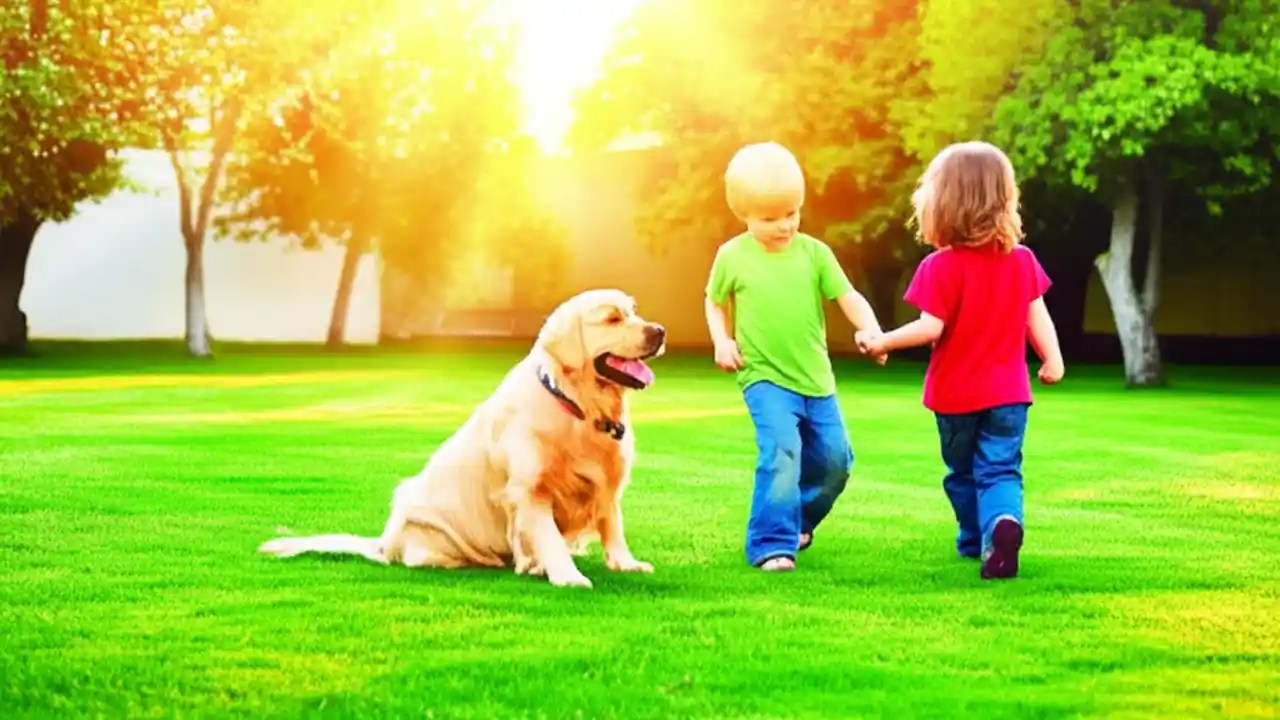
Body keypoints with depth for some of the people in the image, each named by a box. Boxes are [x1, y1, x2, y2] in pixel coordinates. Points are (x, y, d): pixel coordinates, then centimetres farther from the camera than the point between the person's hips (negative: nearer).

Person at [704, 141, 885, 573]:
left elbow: (848, 297, -4)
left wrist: (870, 330, -22)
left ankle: (798, 522, 36)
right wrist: (721, 341, -6)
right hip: (765, 379, -4)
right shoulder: (732, 257, -4)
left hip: (816, 378, 4)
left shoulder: (814, 253, -1)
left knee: (834, 461, 10)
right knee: (781, 452, -23)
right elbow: (715, 302, 11)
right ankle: (772, 545, -17)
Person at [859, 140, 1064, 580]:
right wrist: (1053, 360, 15)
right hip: (1008, 392, 2)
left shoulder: (942, 266, -15)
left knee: (962, 472, 18)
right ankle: (1003, 523, -29)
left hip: (956, 394, -2)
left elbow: (930, 328, -18)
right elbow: (1038, 318, 3)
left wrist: (882, 342, -8)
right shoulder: (1022, 261, -1)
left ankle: (976, 539, 30)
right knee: (1000, 470, -1)